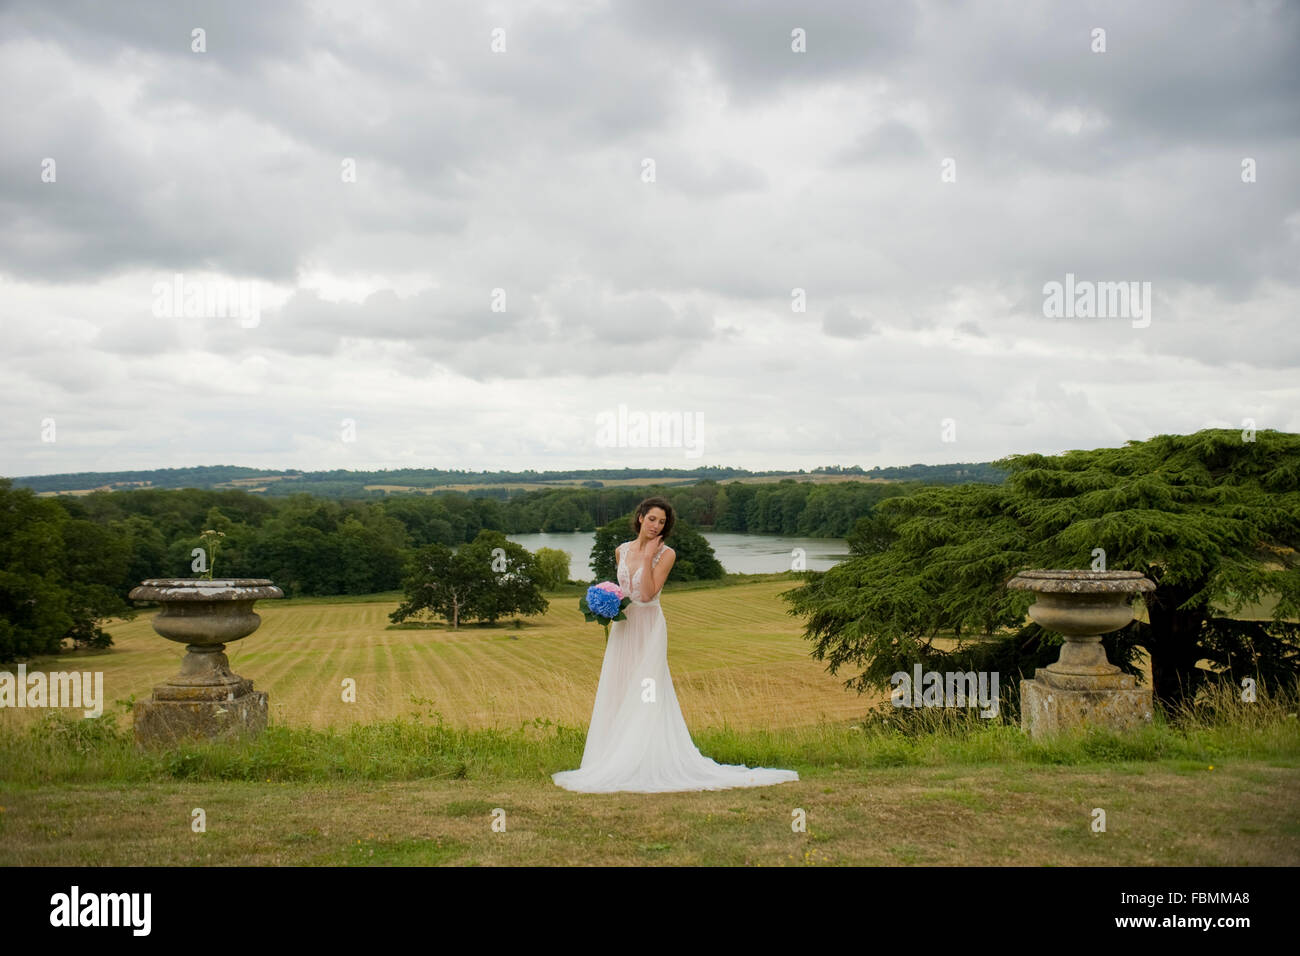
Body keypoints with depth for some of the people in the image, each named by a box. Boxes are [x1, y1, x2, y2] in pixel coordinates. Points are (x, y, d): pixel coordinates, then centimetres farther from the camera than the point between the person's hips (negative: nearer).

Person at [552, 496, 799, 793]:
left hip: (648, 628, -6)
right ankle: (619, 761, 15)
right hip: (622, 627, 6)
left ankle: (645, 763, -4)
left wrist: (648, 557, -18)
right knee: (618, 692, 7)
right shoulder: (622, 550, 8)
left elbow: (649, 593, -17)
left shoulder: (666, 554, -7)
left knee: (644, 695, -8)